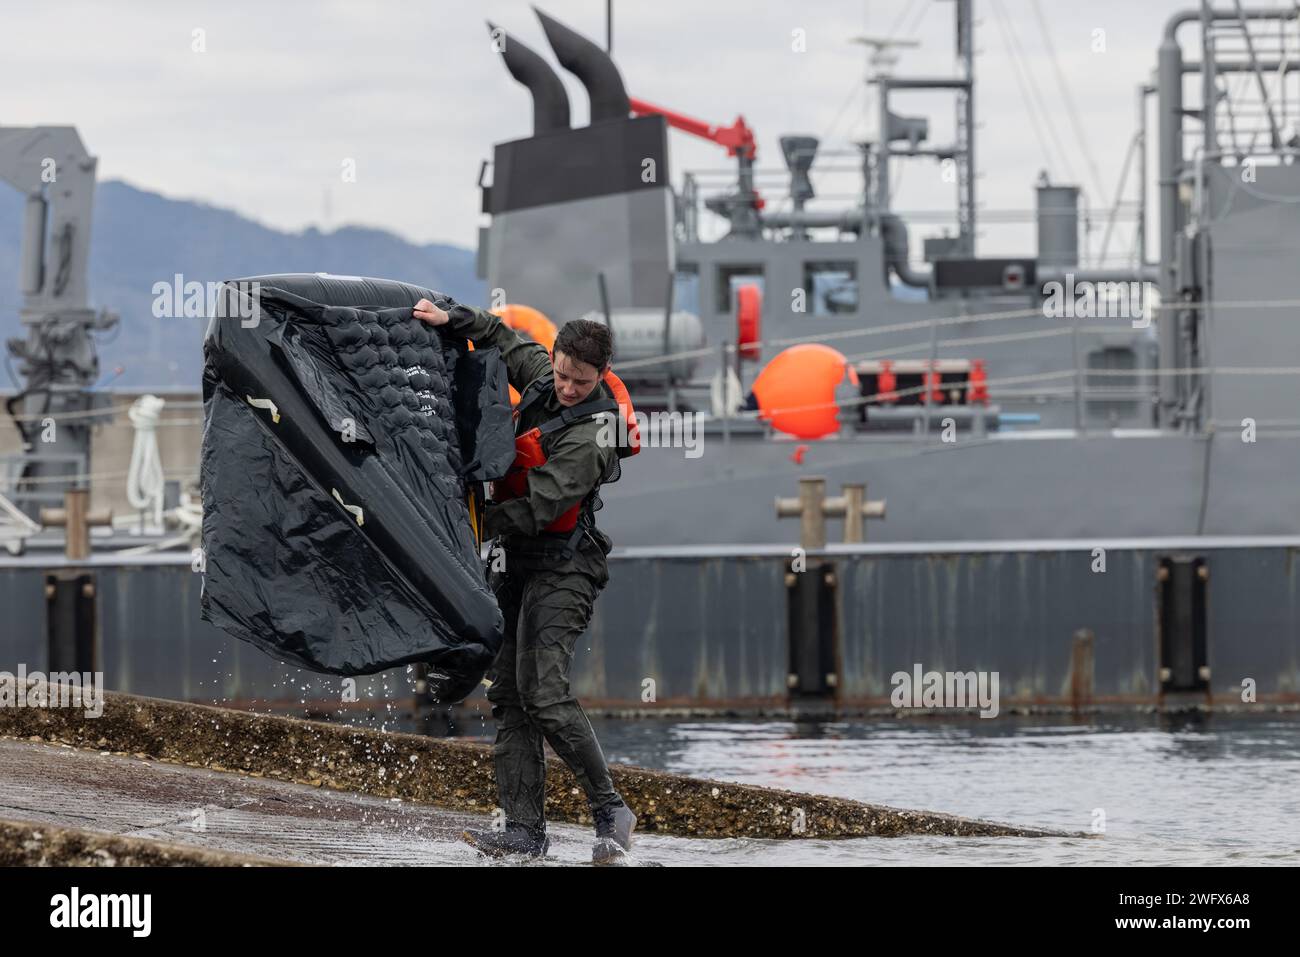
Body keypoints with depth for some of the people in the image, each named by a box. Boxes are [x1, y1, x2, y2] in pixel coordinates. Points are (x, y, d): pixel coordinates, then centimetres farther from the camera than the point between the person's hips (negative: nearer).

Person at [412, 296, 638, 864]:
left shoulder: (591, 434, -21)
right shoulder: (545, 375, 3)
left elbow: (537, 508, -24)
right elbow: (505, 340, 23)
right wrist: (452, 319, 8)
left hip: (560, 567, -9)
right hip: (518, 562, 9)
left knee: (543, 694, -17)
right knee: (508, 694, 3)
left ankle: (610, 811, -5)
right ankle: (525, 829, 2)